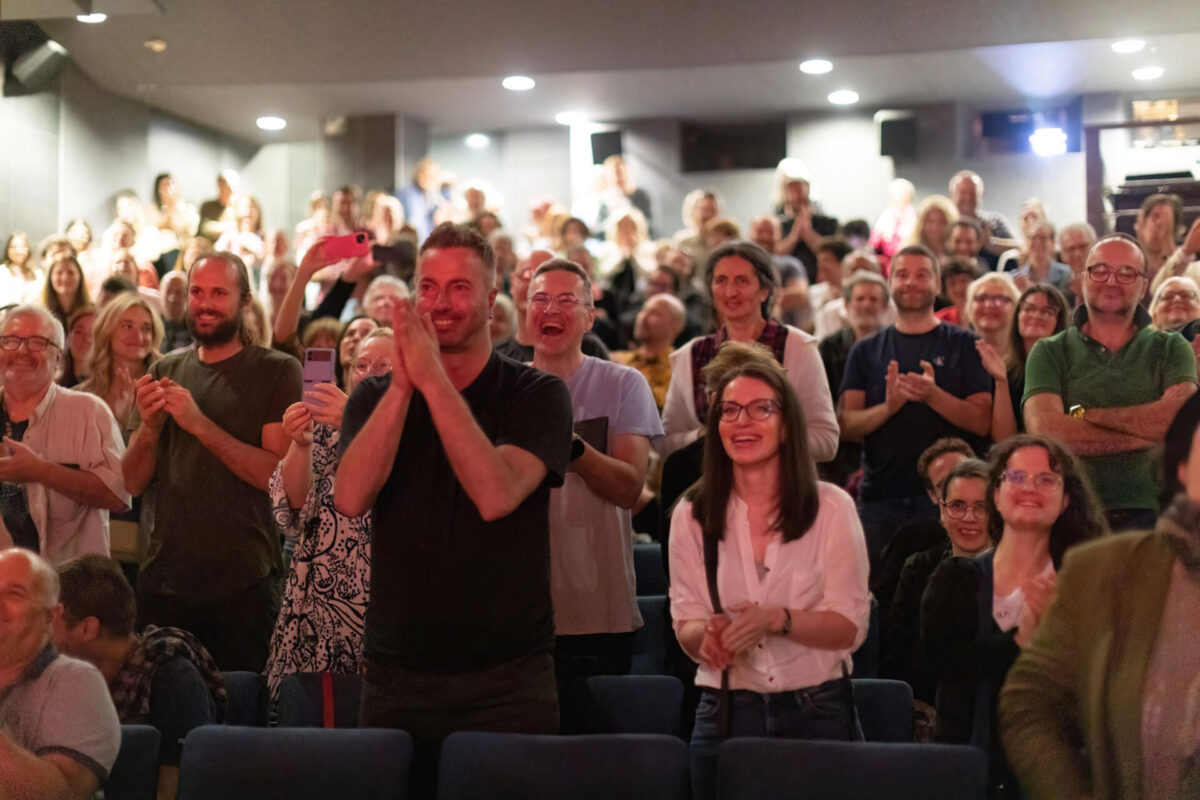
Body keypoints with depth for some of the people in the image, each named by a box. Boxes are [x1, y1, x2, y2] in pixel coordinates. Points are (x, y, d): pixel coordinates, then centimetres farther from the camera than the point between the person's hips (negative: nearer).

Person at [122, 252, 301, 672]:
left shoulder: (277, 371, -2)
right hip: (163, 579, 4)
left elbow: (281, 476, -13)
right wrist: (150, 426, -10)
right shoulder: (164, 372, 11)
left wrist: (200, 424, -18)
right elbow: (134, 482, 8)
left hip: (242, 585, -4)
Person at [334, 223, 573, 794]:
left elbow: (496, 496, -20)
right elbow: (351, 498, -11)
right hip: (396, 675, 2)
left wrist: (434, 380, -20)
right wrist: (403, 384, -17)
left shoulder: (536, 395, -2)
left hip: (507, 678, -2)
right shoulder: (376, 396, 7)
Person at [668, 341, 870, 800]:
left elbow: (851, 625, -5)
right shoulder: (691, 515, 3)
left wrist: (778, 619, -23)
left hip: (817, 713, -1)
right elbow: (686, 626, 2)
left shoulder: (831, 507, -3)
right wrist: (708, 634, -21)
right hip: (726, 714, 1)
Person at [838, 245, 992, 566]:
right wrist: (887, 407, -16)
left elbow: (982, 422, -1)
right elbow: (847, 425, 4)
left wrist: (934, 396, -18)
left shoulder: (964, 346, 7)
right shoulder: (866, 351, 13)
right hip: (879, 499, 2)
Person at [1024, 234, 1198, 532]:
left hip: (1153, 514, 1)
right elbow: (1043, 429, -7)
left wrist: (1085, 415, -5)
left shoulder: (1171, 348, 13)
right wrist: (1146, 436, -7)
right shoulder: (1050, 352, 10)